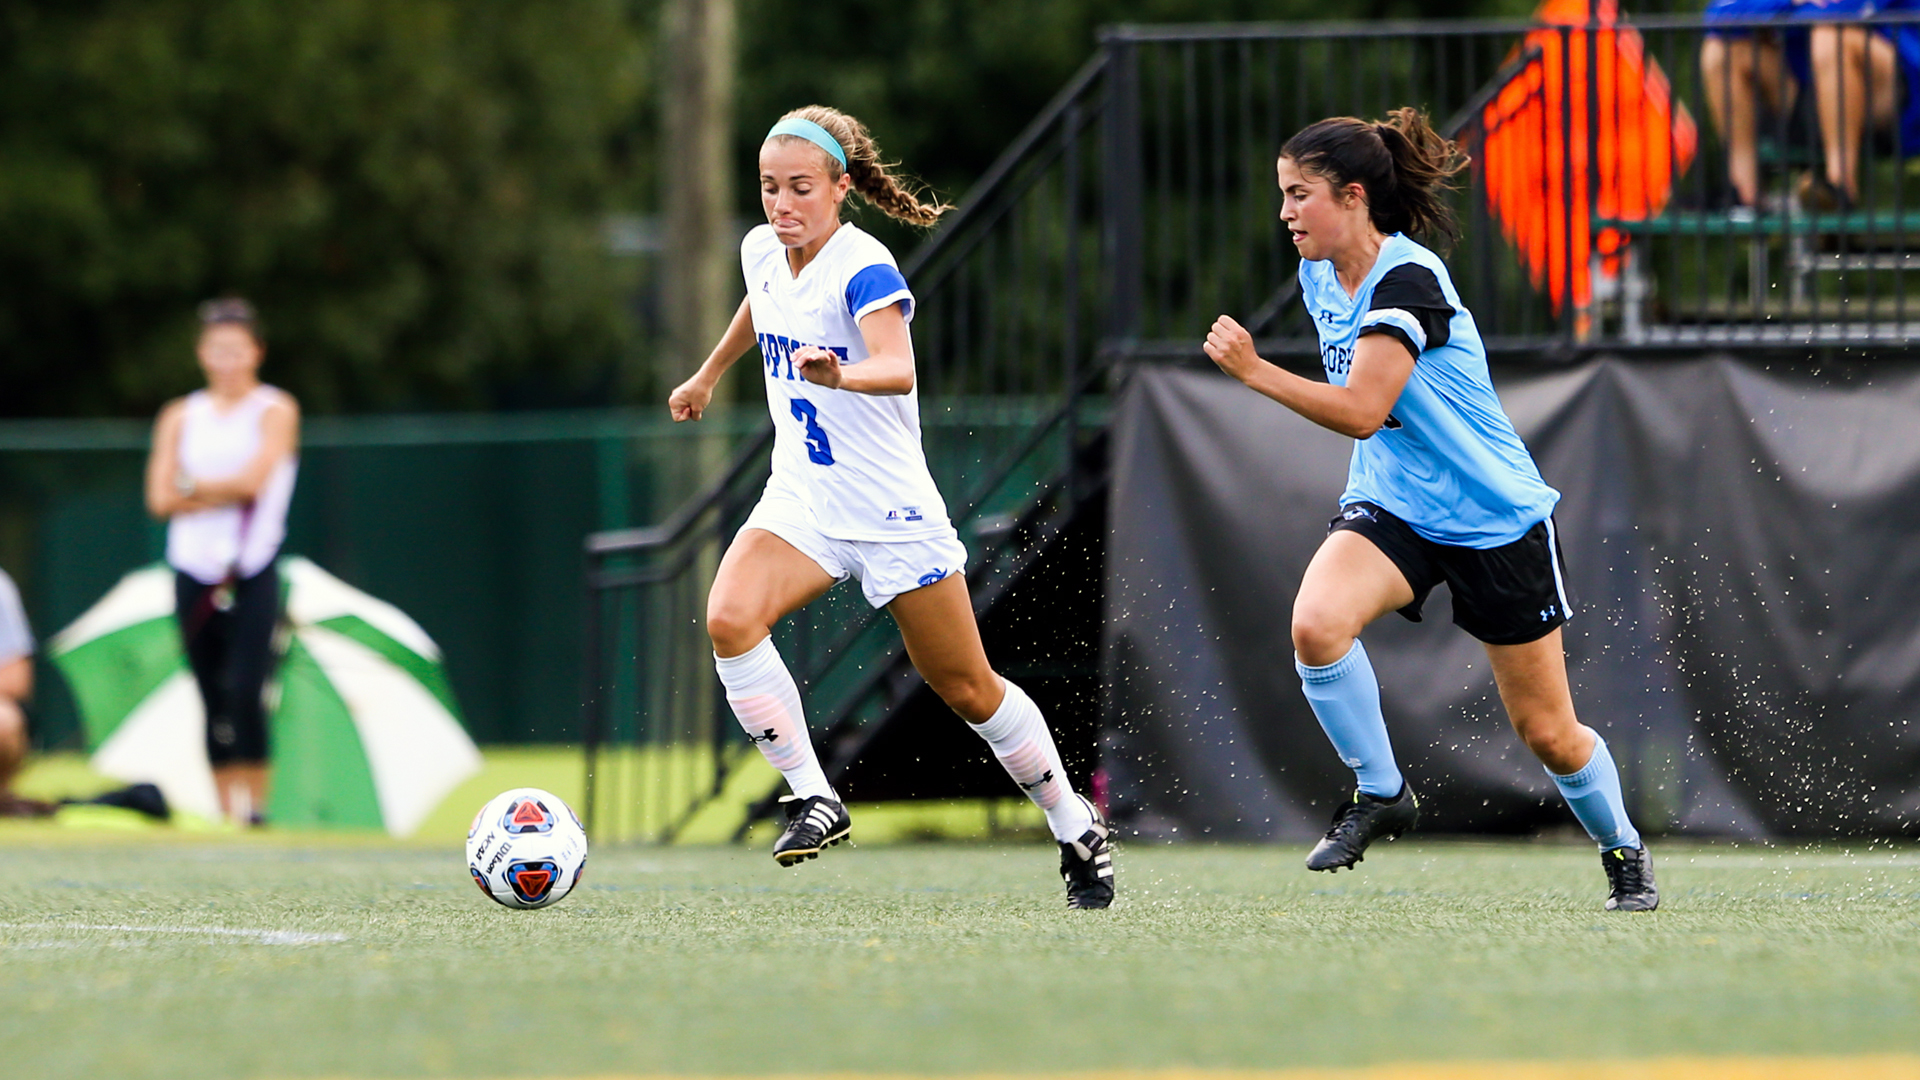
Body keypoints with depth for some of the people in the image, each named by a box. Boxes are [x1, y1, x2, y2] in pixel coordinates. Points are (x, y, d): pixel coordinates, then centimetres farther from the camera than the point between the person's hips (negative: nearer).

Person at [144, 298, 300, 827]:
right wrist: (225, 494, -8)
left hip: (253, 570, -3)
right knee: (213, 698, 4)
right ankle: (225, 810, 8)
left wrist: (194, 486, 0)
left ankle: (255, 804, -10)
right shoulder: (180, 416, 12)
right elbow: (160, 499, 1)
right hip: (194, 568, 3)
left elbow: (254, 479, -12)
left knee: (245, 692, -15)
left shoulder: (275, 411, 2)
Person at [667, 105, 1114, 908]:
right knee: (729, 619, -24)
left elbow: (897, 369, -38)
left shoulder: (864, 270, -20)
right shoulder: (762, 252, 1)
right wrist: (708, 375, 40)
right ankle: (812, 798, -15)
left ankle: (1076, 828, 26)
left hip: (891, 509, -6)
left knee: (967, 691, 5)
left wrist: (840, 375, -58)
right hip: (801, 503, 6)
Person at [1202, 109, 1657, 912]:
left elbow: (1361, 410, -31)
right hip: (1392, 509, 6)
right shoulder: (1321, 276, 1)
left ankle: (1623, 851, 31)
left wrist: (1252, 371, -30)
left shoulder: (1406, 282, -23)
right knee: (1315, 623, -27)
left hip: (1495, 516, -6)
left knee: (1547, 734, 4)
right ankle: (1380, 792, -9)